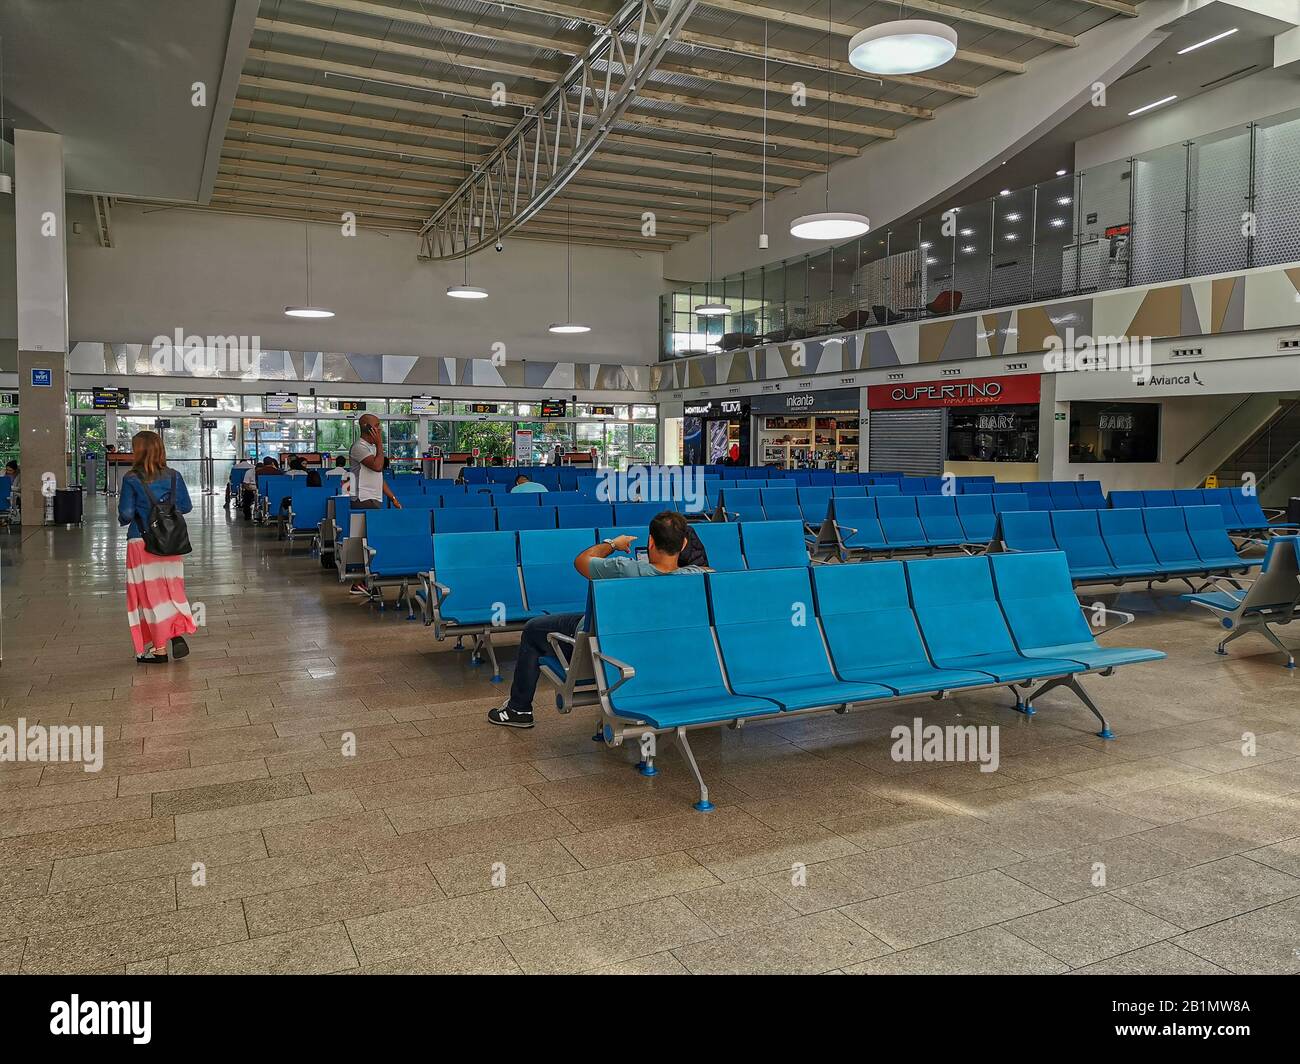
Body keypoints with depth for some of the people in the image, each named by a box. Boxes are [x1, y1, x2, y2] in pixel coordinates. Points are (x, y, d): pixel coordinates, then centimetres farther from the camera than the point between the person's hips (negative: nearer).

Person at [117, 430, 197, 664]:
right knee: (172, 588, 15)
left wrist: (124, 518, 10)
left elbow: (126, 513, -12)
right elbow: (186, 506, 4)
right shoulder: (173, 476, 1)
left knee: (150, 592, 4)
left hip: (142, 542, -3)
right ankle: (178, 632, -4)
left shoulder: (131, 479, -10)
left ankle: (159, 648, 8)